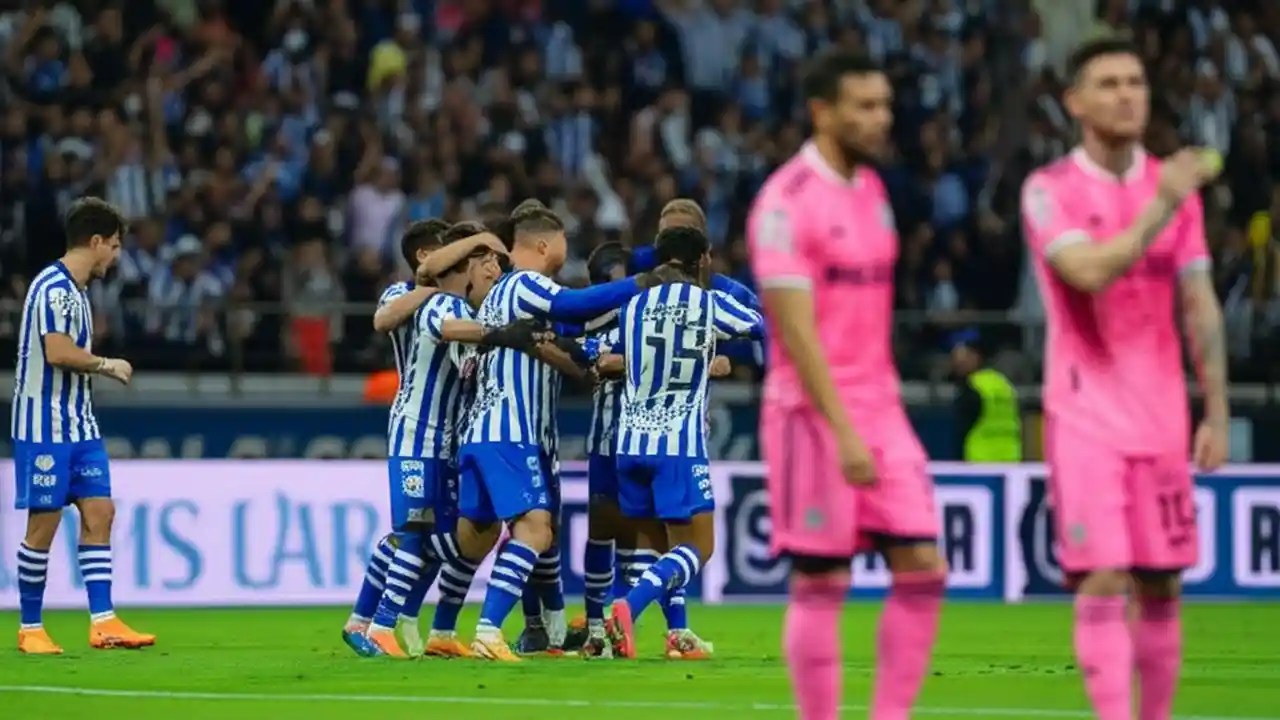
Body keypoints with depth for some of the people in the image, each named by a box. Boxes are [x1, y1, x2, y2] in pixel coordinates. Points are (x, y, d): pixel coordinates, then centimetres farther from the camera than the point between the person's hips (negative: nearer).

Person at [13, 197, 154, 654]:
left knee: (99, 512, 3)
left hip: (79, 424, 9)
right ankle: (30, 629, 6)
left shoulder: (76, 290, 15)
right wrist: (107, 365, -13)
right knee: (44, 522, -4)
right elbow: (57, 352, -24)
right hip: (45, 427, -9)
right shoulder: (52, 286, -15)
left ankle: (102, 622, 1)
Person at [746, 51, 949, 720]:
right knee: (820, 583, -3)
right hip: (813, 413, -7)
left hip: (880, 410, 7)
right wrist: (844, 433, -23)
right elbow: (796, 330, -18)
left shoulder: (872, 189, 12)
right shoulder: (786, 202, -13)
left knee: (923, 568, 0)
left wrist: (879, 412, 16)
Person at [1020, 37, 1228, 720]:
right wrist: (1161, 206, -23)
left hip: (1162, 420, 4)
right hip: (1086, 419, -4)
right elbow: (1090, 272, -22)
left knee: (1160, 585, 7)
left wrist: (1216, 413, 6)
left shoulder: (1176, 187, 9)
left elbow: (1199, 307, 10)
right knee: (1102, 580, -11)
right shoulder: (1051, 191, -5)